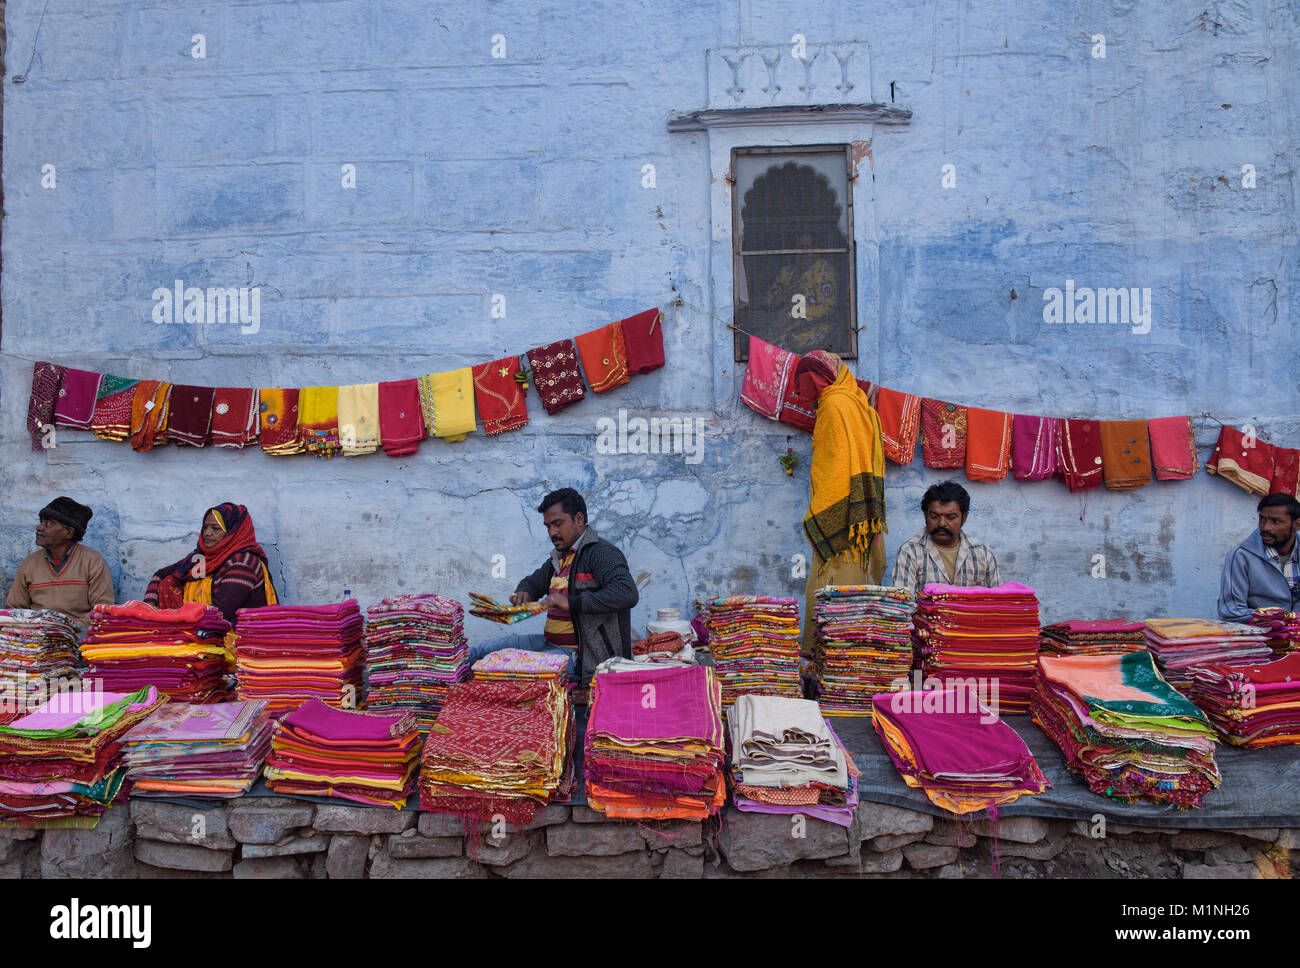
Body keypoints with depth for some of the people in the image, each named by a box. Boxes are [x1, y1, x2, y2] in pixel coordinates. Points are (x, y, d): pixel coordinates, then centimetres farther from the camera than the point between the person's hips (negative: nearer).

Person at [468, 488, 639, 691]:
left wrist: (572, 603, -33)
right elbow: (532, 582, 34)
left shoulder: (601, 553, -13)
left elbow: (628, 594, -30)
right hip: (550, 643, 9)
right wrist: (523, 593, 7)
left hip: (580, 657, -9)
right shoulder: (559, 557, 16)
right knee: (479, 651, 5)